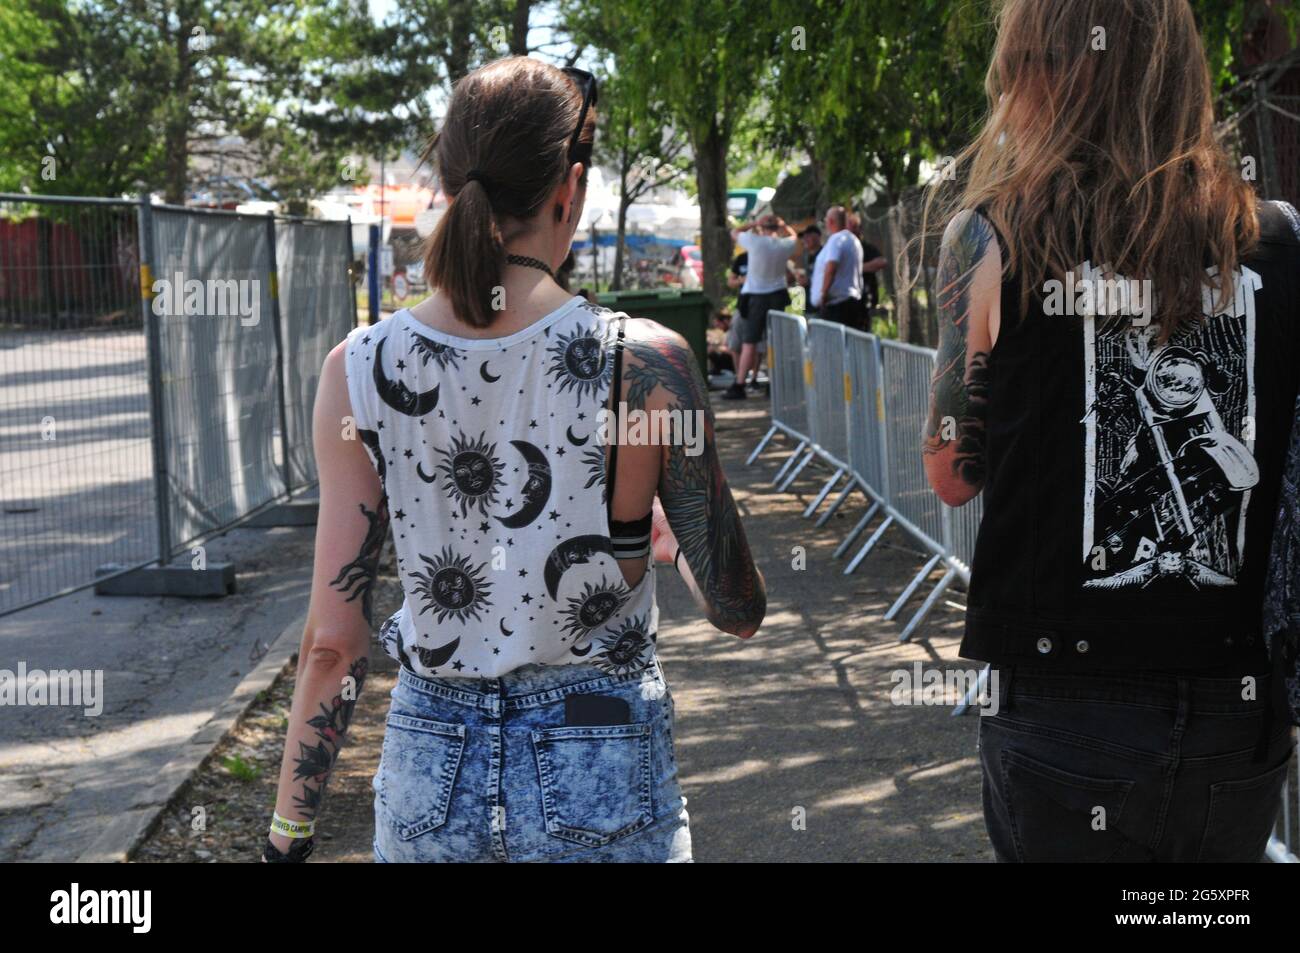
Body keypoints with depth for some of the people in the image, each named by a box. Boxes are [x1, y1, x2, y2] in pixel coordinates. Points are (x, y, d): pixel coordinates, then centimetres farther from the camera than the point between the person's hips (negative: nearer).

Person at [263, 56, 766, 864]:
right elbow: (739, 610, -6)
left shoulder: (358, 369, -8)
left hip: (428, 765, 2)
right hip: (598, 771, -2)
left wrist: (289, 833, 5)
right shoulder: (645, 363, -15)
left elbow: (332, 639, -6)